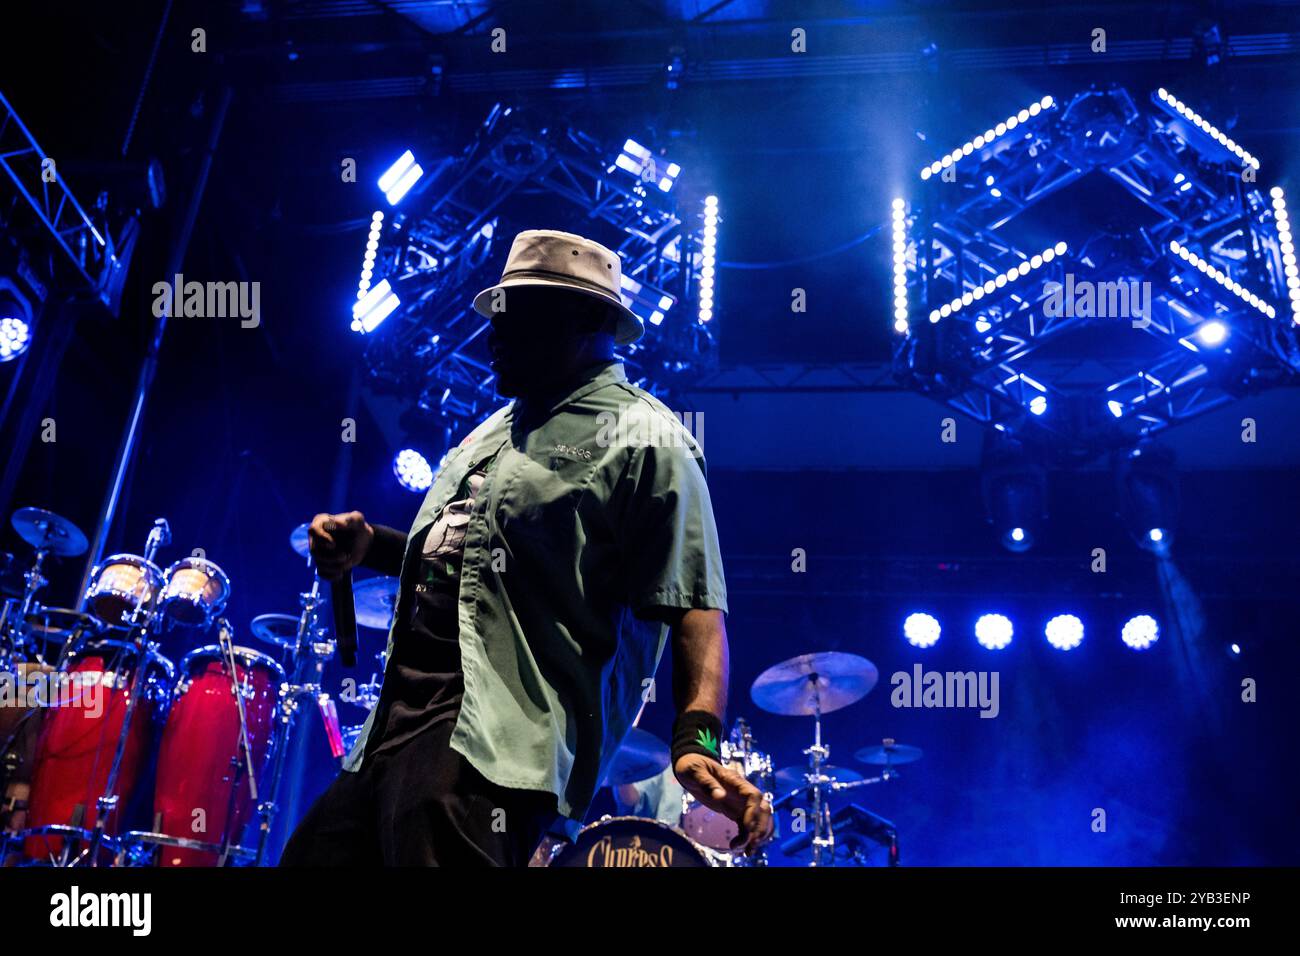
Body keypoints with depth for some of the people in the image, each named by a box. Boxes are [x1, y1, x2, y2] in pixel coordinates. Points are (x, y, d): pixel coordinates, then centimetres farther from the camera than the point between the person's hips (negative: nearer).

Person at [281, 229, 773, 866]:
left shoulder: (640, 437, -3)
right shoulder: (500, 427, 24)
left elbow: (690, 603, -12)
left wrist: (697, 738, -26)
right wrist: (369, 548, 17)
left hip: (498, 745, -8)